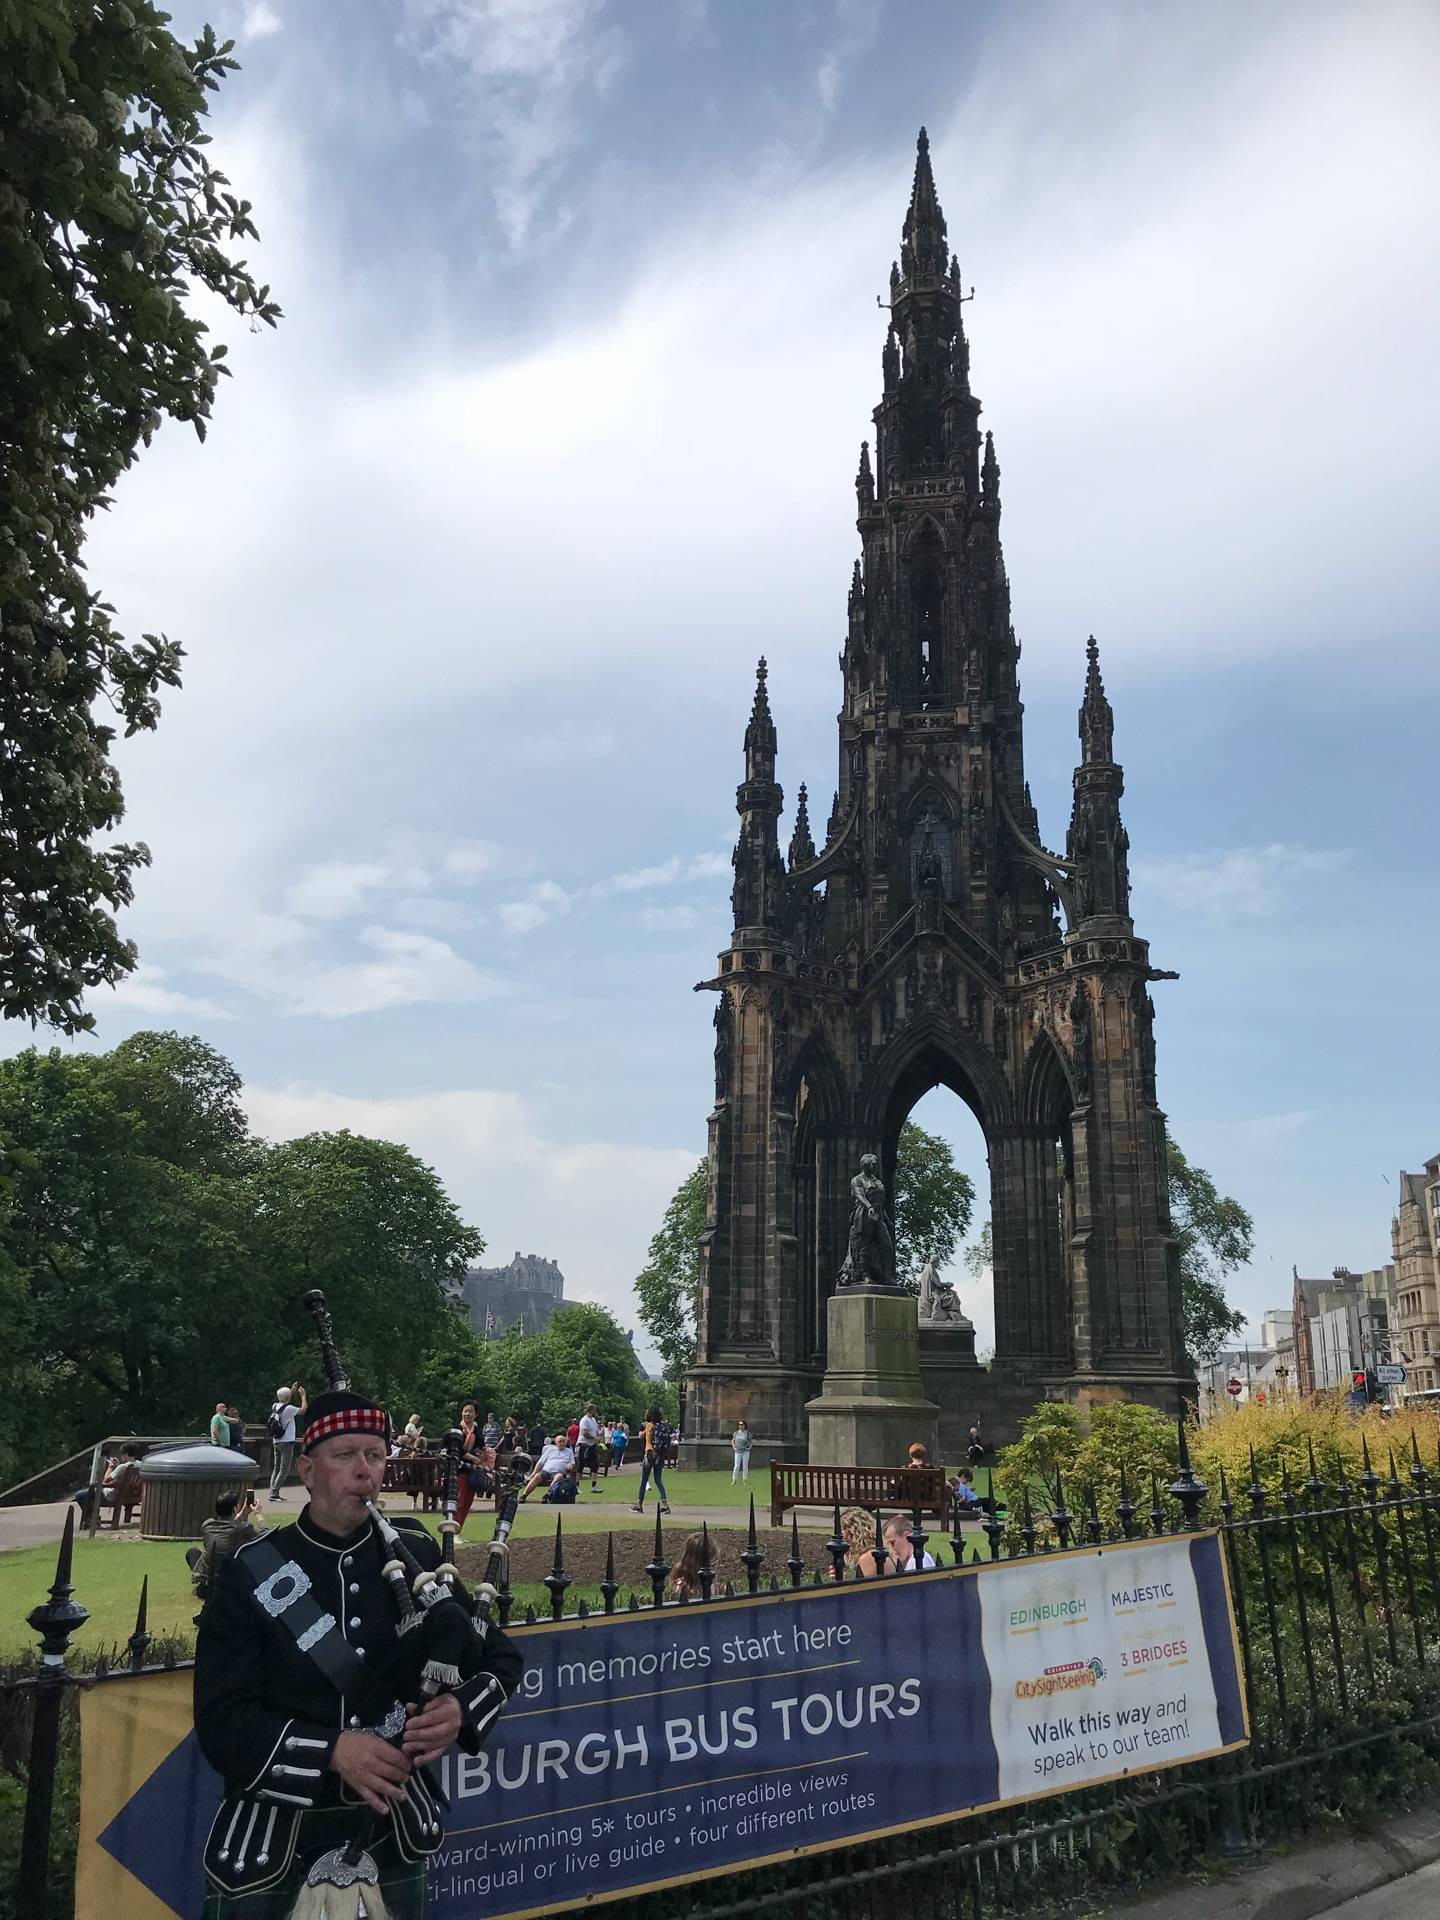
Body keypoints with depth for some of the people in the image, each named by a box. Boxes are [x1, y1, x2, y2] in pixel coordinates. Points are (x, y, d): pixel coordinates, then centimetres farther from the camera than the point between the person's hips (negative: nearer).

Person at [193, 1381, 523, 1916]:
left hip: (394, 1832, 3)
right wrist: (332, 1751, -27)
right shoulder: (251, 1573, -10)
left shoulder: (419, 1556, -3)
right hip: (273, 1843, -2)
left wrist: (462, 1710, -16)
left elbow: (501, 1656, 5)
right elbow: (222, 1720, -14)